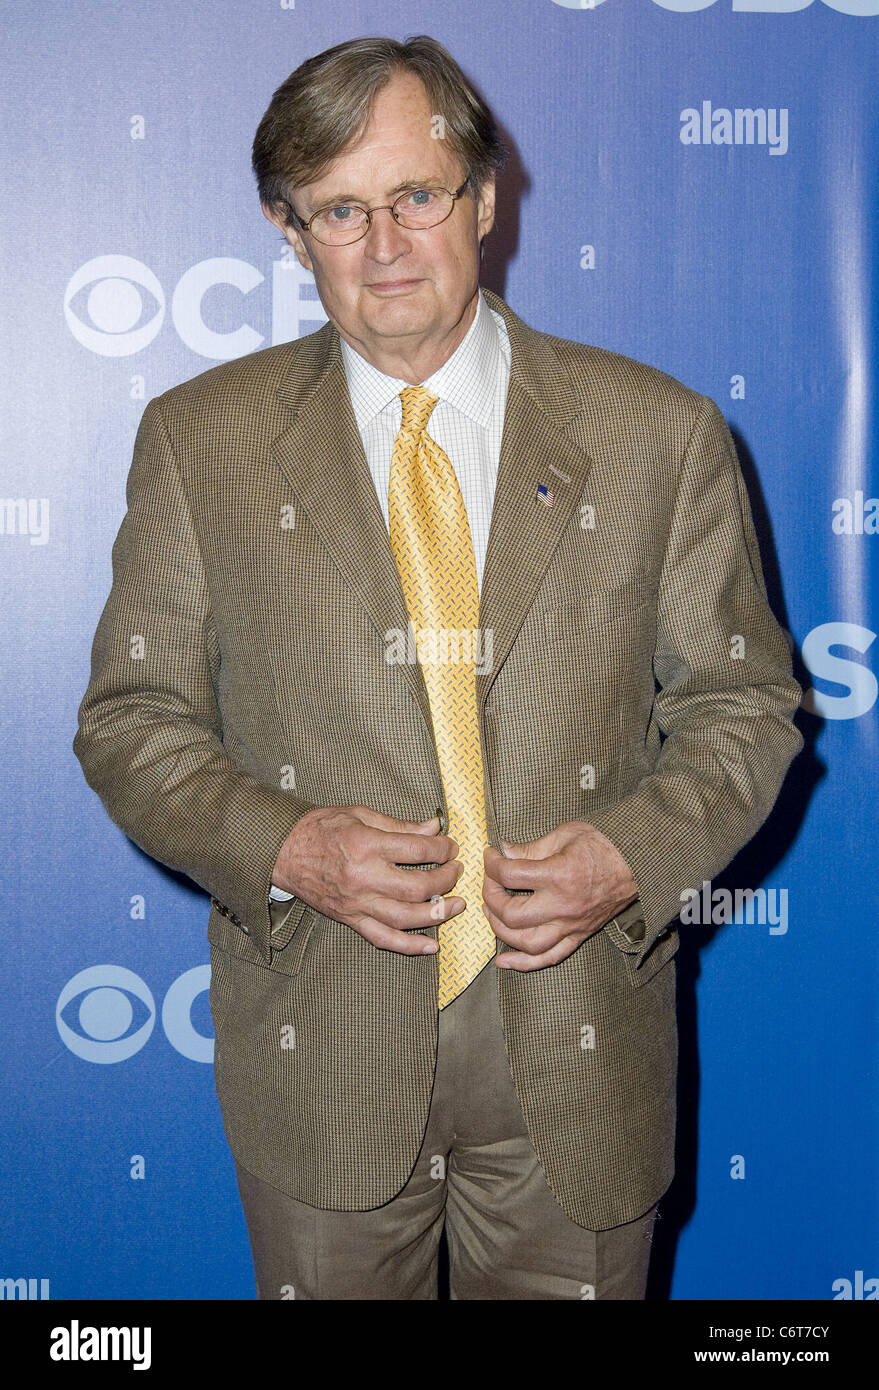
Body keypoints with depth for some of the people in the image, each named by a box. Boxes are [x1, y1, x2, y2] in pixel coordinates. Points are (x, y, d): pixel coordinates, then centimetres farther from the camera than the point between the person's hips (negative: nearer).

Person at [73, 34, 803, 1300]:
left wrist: (636, 852, -15)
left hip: (577, 1041, 0)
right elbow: (133, 720, 1)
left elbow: (744, 703, 3)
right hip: (320, 1048, 0)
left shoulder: (660, 435, -2)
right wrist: (281, 847, -16)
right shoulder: (200, 439, -1)